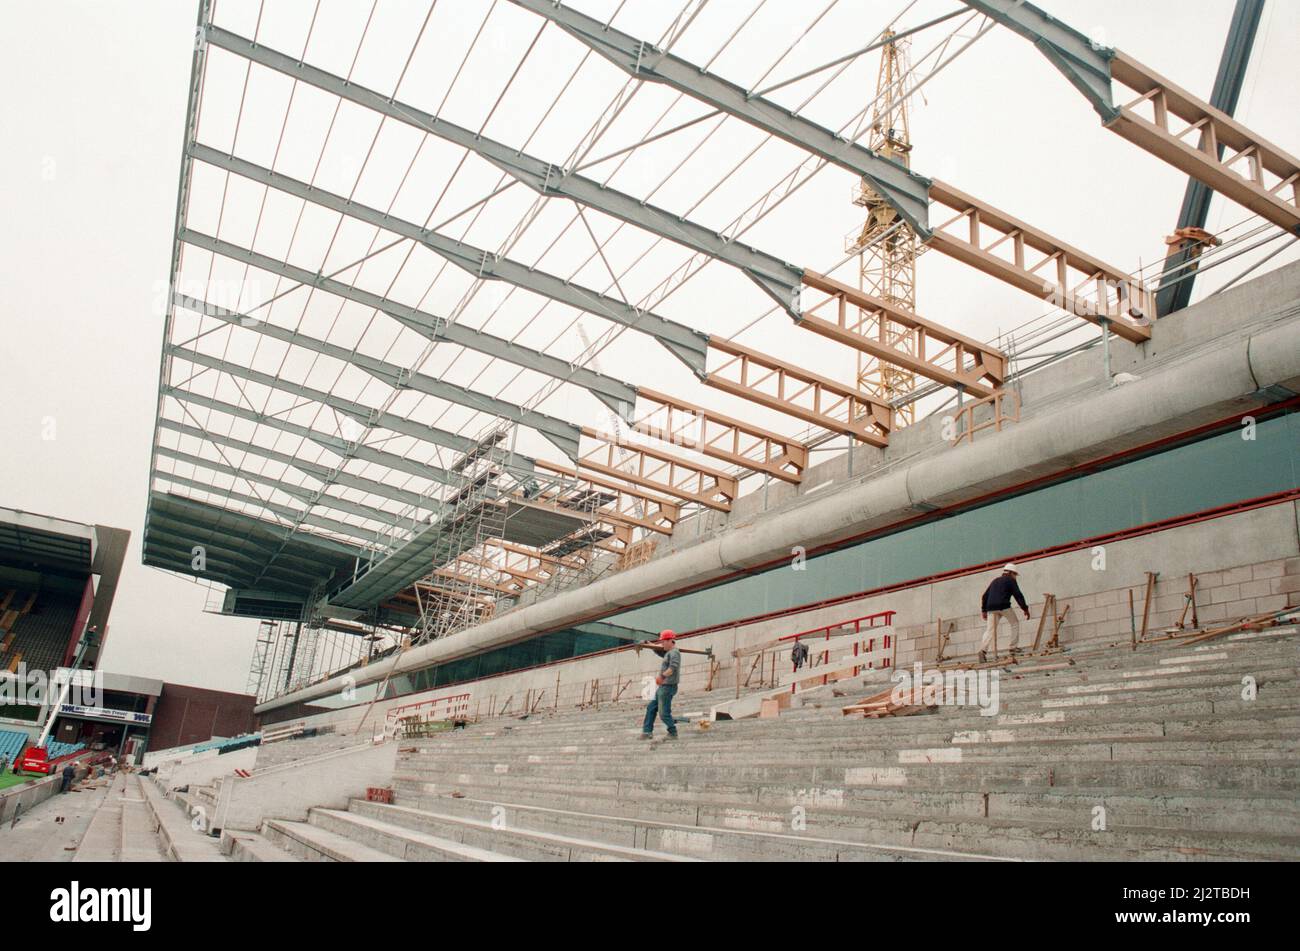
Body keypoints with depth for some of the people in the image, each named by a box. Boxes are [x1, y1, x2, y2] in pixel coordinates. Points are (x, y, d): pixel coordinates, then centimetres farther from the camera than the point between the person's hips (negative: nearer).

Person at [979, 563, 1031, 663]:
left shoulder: (994, 581, 28)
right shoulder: (1010, 580, 9)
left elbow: (985, 596, 24)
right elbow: (1018, 595, 0)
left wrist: (984, 610, 25)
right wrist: (1025, 609, 2)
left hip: (991, 607, 5)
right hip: (1004, 606, -5)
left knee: (990, 630, 1)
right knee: (1015, 624, 17)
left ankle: (983, 649, -18)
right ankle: (1013, 647, 15)